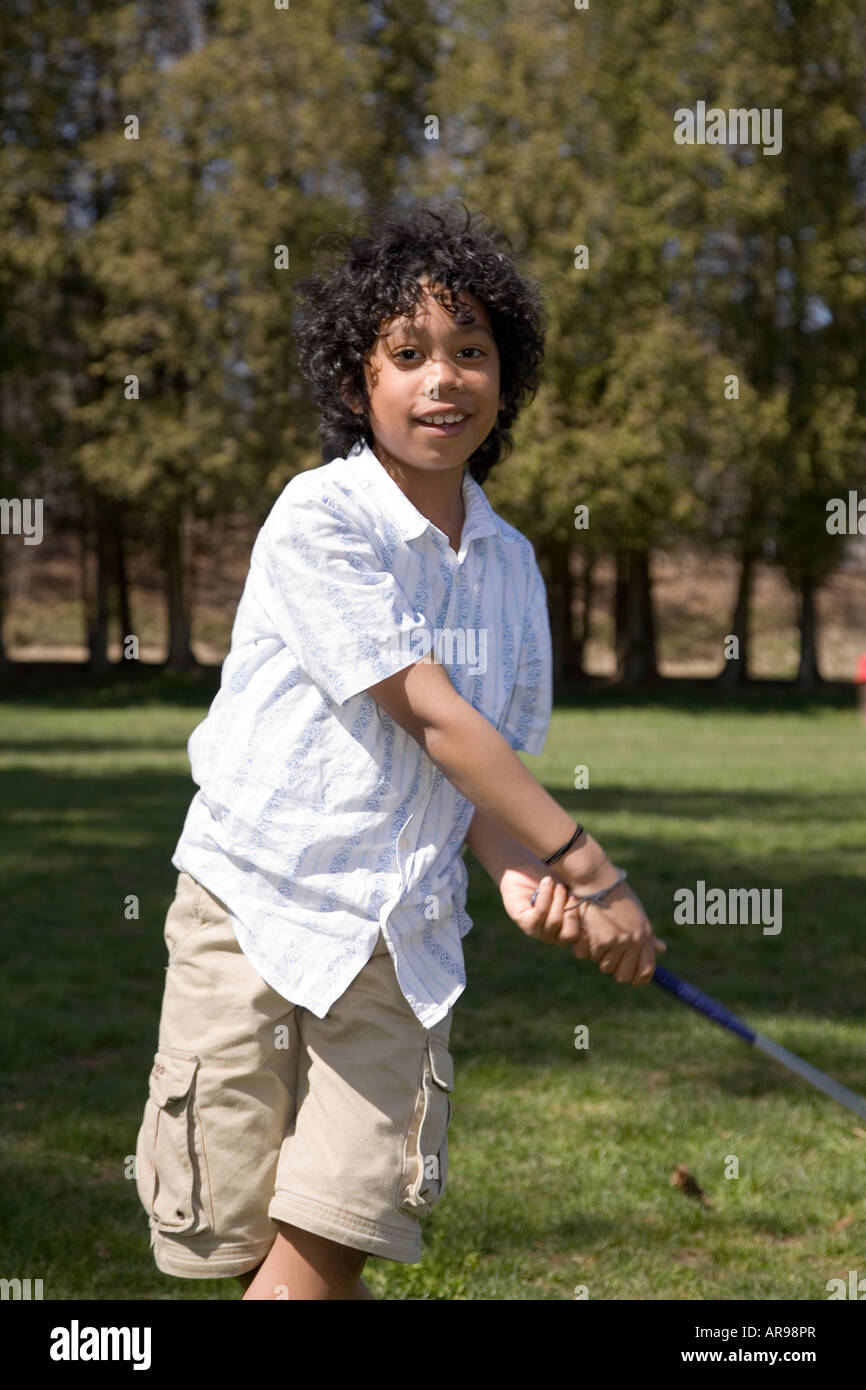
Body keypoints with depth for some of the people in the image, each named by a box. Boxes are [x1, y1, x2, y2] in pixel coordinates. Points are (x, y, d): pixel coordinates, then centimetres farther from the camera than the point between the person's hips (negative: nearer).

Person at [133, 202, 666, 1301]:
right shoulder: (316, 519, -12)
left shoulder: (510, 563, 8)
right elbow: (431, 718, -16)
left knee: (324, 1251, -8)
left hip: (402, 941, 4)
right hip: (252, 912, -4)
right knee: (239, 1244, -3)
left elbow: (498, 758, 11)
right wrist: (590, 870, -15)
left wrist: (517, 872, -11)